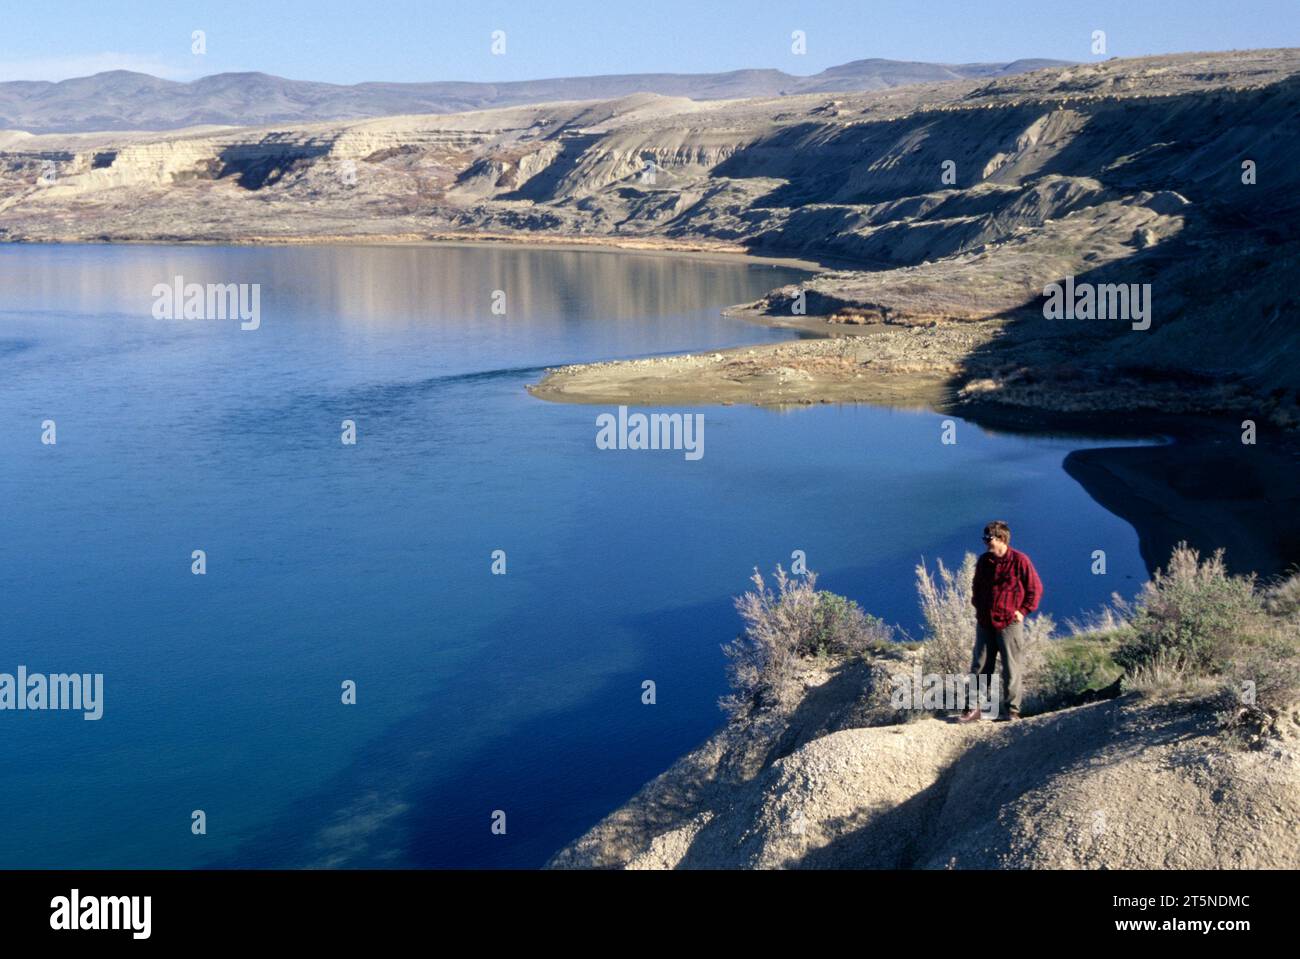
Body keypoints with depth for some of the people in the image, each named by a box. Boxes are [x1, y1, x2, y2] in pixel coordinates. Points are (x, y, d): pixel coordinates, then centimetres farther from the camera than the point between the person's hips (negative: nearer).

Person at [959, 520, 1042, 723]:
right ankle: (973, 708, 9)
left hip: (1009, 623, -5)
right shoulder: (983, 561, 7)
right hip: (984, 623, 5)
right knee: (979, 666, 5)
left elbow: (1035, 589, -3)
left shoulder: (1019, 560, -9)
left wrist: (1022, 610, -7)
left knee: (1011, 668, 2)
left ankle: (1011, 710, 10)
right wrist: (978, 607, 12)